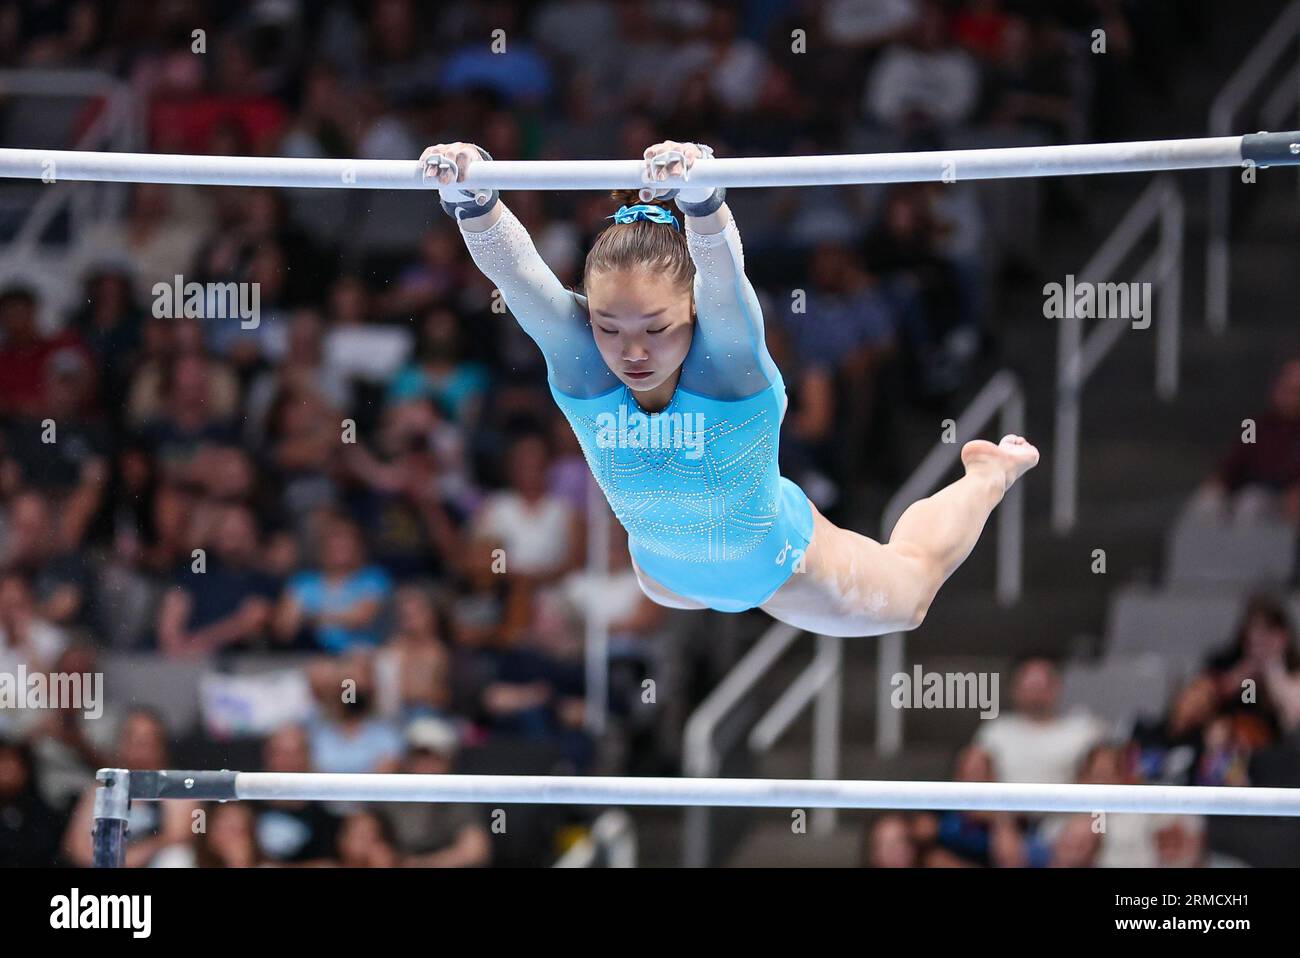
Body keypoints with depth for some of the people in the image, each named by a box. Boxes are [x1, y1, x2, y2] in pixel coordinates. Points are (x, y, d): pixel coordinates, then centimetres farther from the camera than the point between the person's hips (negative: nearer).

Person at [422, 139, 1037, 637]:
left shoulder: (726, 355, -41)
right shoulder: (578, 358, -34)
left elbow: (722, 273, -62)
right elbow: (512, 269, -50)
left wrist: (698, 194, -83)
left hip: (782, 567, -3)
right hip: (667, 573, 3)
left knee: (910, 589, 27)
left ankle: (988, 474, 53)